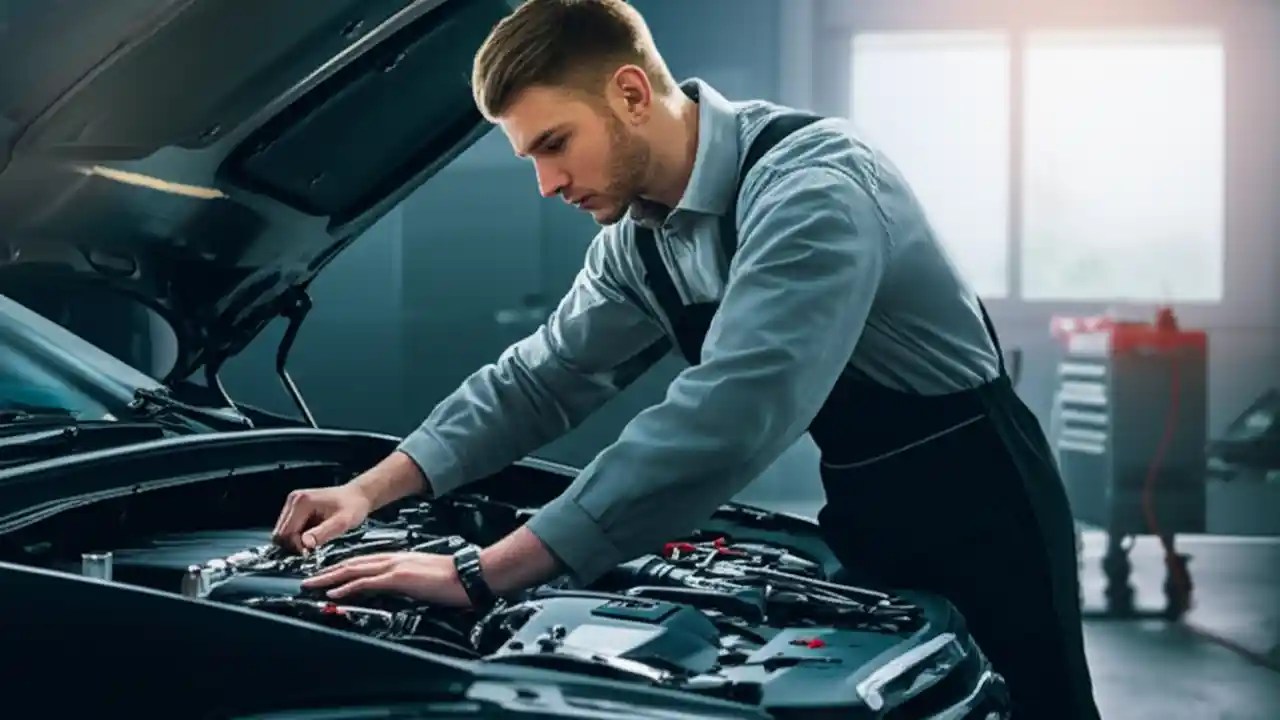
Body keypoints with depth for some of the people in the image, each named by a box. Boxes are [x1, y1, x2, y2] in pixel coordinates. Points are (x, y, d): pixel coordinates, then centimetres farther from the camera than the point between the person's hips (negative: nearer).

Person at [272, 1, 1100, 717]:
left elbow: (726, 419, -40)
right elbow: (540, 378, 9)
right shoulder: (640, 237, 0)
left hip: (973, 511, -8)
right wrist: (373, 489, -4)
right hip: (866, 517, 8)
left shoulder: (808, 183, -29)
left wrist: (482, 573, -40)